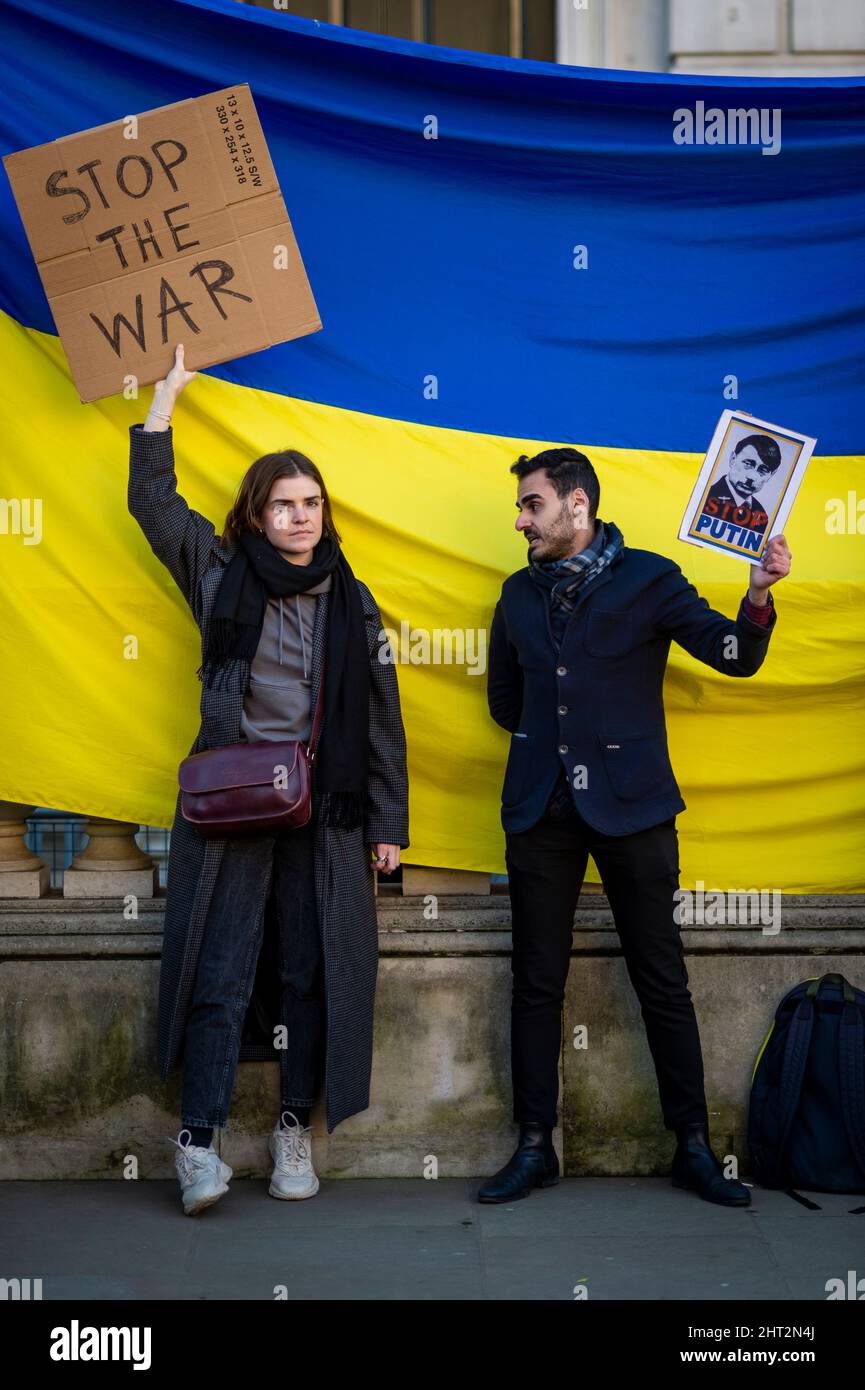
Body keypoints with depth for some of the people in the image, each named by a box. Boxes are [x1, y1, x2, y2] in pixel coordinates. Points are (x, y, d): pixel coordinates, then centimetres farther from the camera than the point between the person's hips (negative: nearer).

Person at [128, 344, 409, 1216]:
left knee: (313, 972, 5)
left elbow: (382, 720, 9)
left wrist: (387, 824, 5)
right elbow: (152, 499, 9)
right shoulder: (222, 578, 8)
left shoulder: (353, 604, 10)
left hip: (324, 814, 2)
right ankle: (198, 1140, -1)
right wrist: (168, 392, 8)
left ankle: (295, 1129, 17)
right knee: (221, 971, -5)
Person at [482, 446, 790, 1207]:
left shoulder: (648, 578, 0)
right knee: (537, 982, 6)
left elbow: (733, 656, -9)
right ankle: (535, 1147, 15)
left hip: (631, 806, -3)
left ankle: (694, 1146, 12)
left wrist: (758, 596, -27)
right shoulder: (520, 592, 13)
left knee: (663, 980, 2)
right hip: (542, 809, 4)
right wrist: (550, 737, 12)